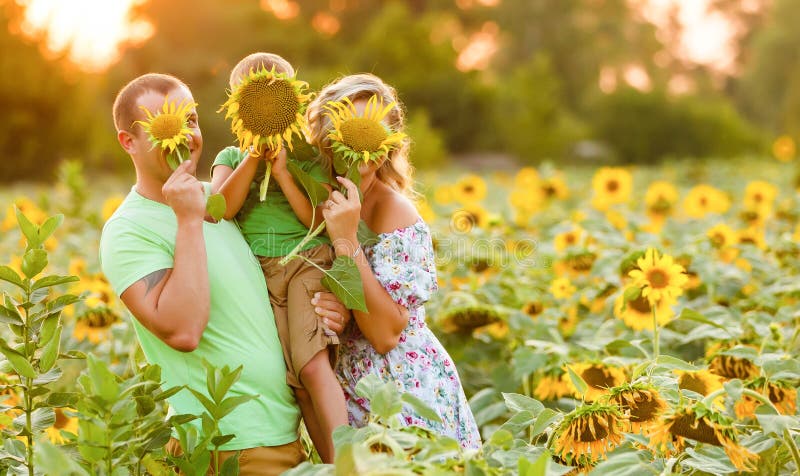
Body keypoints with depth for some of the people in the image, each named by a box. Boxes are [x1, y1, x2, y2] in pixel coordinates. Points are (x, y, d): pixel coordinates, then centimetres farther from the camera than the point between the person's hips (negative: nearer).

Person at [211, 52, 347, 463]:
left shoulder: (309, 157, 10)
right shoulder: (231, 158, 16)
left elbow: (318, 219, -2)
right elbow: (221, 209, -4)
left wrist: (281, 171, -8)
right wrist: (254, 157, -9)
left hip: (308, 264, -2)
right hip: (257, 273, 2)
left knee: (314, 366, -22)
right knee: (296, 380, -9)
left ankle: (342, 462, -22)